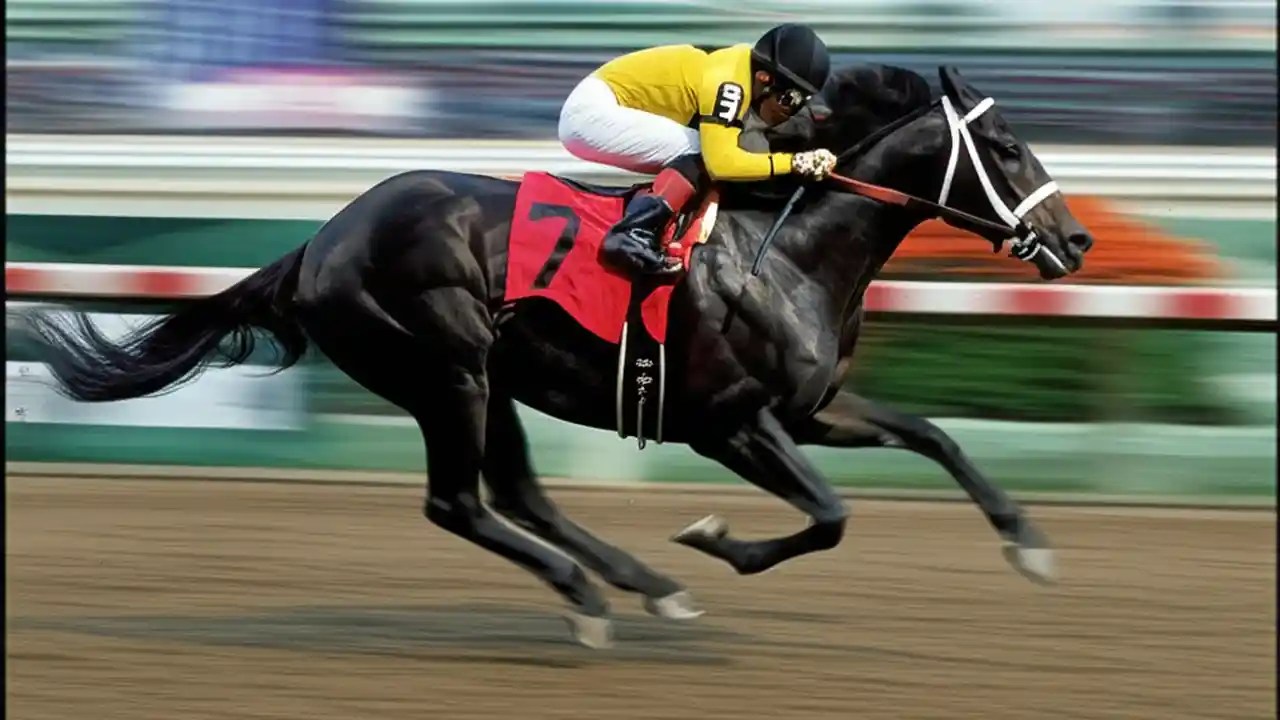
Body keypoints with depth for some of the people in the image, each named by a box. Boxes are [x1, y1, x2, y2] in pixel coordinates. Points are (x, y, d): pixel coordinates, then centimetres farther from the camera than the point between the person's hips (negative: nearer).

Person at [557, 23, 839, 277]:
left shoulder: (743, 69, 5)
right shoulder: (728, 80, -22)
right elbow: (722, 162, -29)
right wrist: (796, 162, -23)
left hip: (591, 112, 10)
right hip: (593, 111, -10)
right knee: (702, 152, -18)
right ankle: (634, 233, -30)